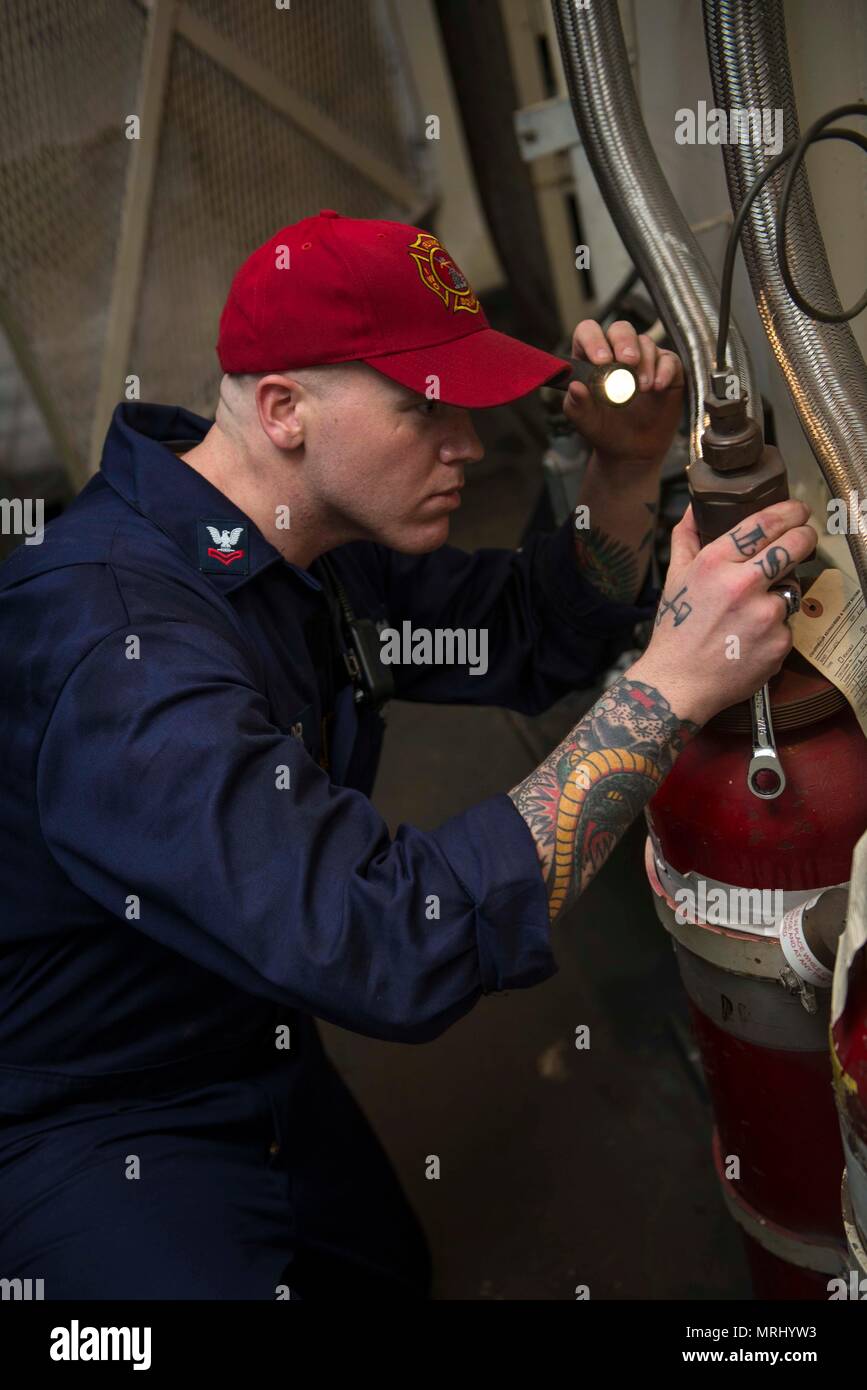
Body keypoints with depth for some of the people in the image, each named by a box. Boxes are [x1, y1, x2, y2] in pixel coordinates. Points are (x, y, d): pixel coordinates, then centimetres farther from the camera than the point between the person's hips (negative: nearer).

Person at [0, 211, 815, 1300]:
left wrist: (629, 466, -9)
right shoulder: (117, 639, -36)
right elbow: (394, 945, -43)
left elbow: (533, 637, 8)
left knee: (394, 1275, 22)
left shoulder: (316, 546, -5)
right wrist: (669, 688, -39)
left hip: (259, 1062, 9)